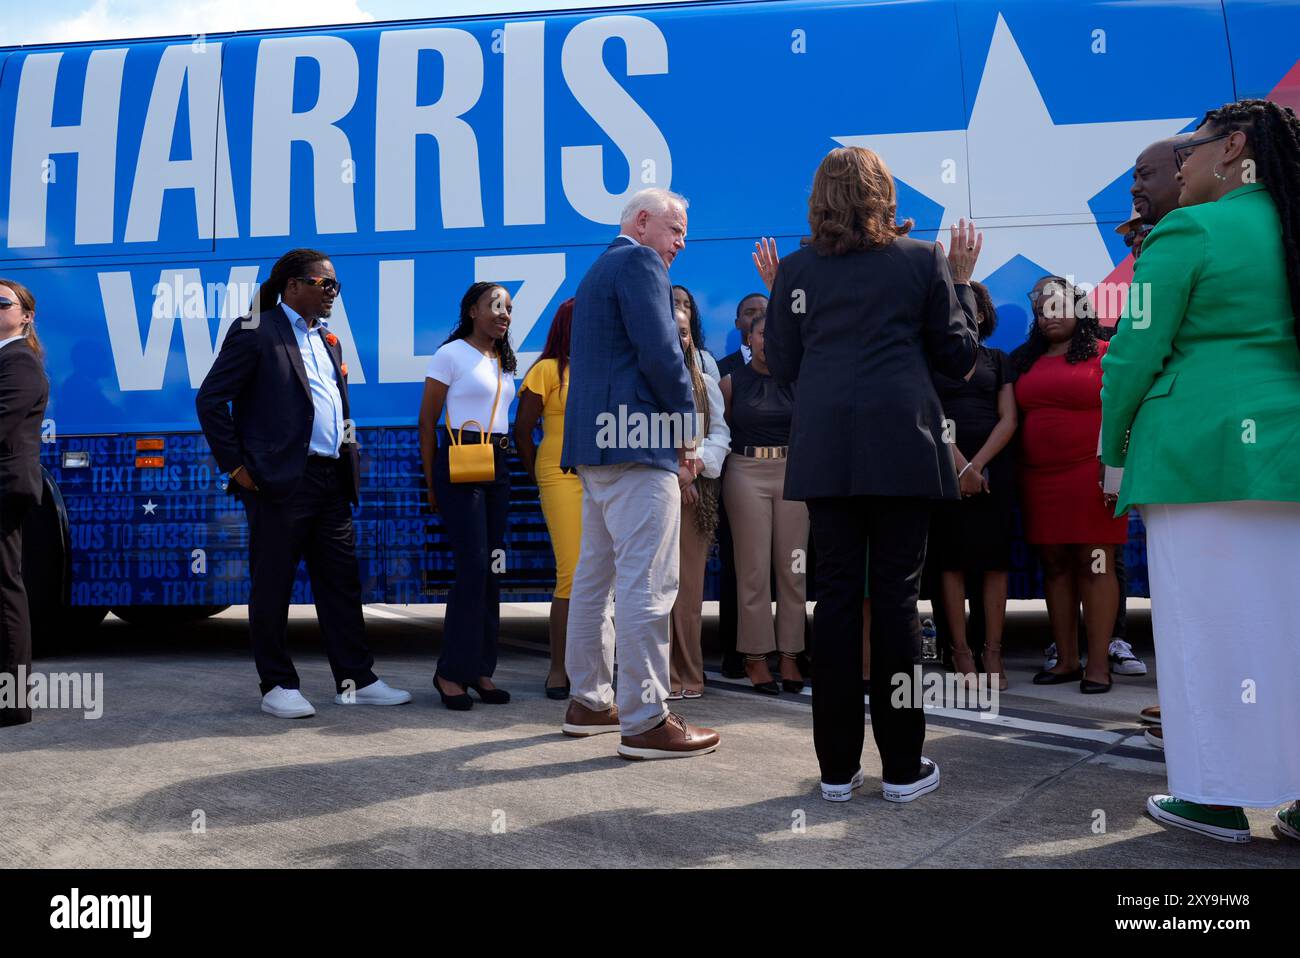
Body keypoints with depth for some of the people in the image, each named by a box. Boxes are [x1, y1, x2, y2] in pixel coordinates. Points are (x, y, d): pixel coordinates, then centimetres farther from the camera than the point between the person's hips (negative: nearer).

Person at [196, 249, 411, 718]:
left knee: (342, 582, 9)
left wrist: (350, 457, 15)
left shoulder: (328, 339, 18)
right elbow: (210, 399, -7)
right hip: (280, 481, -7)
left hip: (332, 481, 7)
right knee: (272, 587, 3)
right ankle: (278, 686, 14)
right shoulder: (255, 332, -4)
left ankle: (355, 679, 17)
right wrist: (236, 466, -10)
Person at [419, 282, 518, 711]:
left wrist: (504, 460, 12)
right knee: (473, 567, -11)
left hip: (498, 466, 7)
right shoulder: (451, 354, -4)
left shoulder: (505, 361, 16)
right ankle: (451, 671, 1)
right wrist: (431, 484, -5)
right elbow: (426, 422, -3)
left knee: (492, 568, 5)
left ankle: (481, 669, 14)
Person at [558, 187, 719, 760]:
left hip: (594, 444, 11)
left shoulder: (598, 270, 25)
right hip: (638, 443, -10)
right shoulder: (639, 262, -5)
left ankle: (589, 703, 22)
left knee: (594, 576, 13)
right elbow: (660, 352, -16)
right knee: (646, 583, -9)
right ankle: (645, 723, -6)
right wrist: (686, 430, -4)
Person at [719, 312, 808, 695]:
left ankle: (790, 654, 9)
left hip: (793, 473, 2)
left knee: (792, 566, 1)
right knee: (754, 568, -1)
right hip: (746, 473, -1)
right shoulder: (731, 383, 6)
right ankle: (756, 656, 6)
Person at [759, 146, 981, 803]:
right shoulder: (922, 260, 7)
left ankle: (837, 767, 9)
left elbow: (783, 367, 12)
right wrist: (962, 279, 22)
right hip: (901, 445, -1)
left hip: (824, 449, 1)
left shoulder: (796, 269, 9)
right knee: (896, 595, 2)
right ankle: (903, 767, 8)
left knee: (835, 594, 4)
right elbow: (958, 357, 11)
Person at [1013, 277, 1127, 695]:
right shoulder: (1026, 361, 15)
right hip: (1038, 478, 5)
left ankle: (1099, 662, -1)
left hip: (1090, 475, -4)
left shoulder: (1103, 354, 2)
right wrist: (1016, 473, 9)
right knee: (1055, 566, 5)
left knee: (1094, 565, -5)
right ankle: (1066, 659, 11)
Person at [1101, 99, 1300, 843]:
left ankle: (1219, 797, 7)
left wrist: (1113, 448, 4)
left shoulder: (1188, 231, -5)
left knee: (1210, 622, 0)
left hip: (1201, 449, -6)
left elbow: (1136, 353, -8)